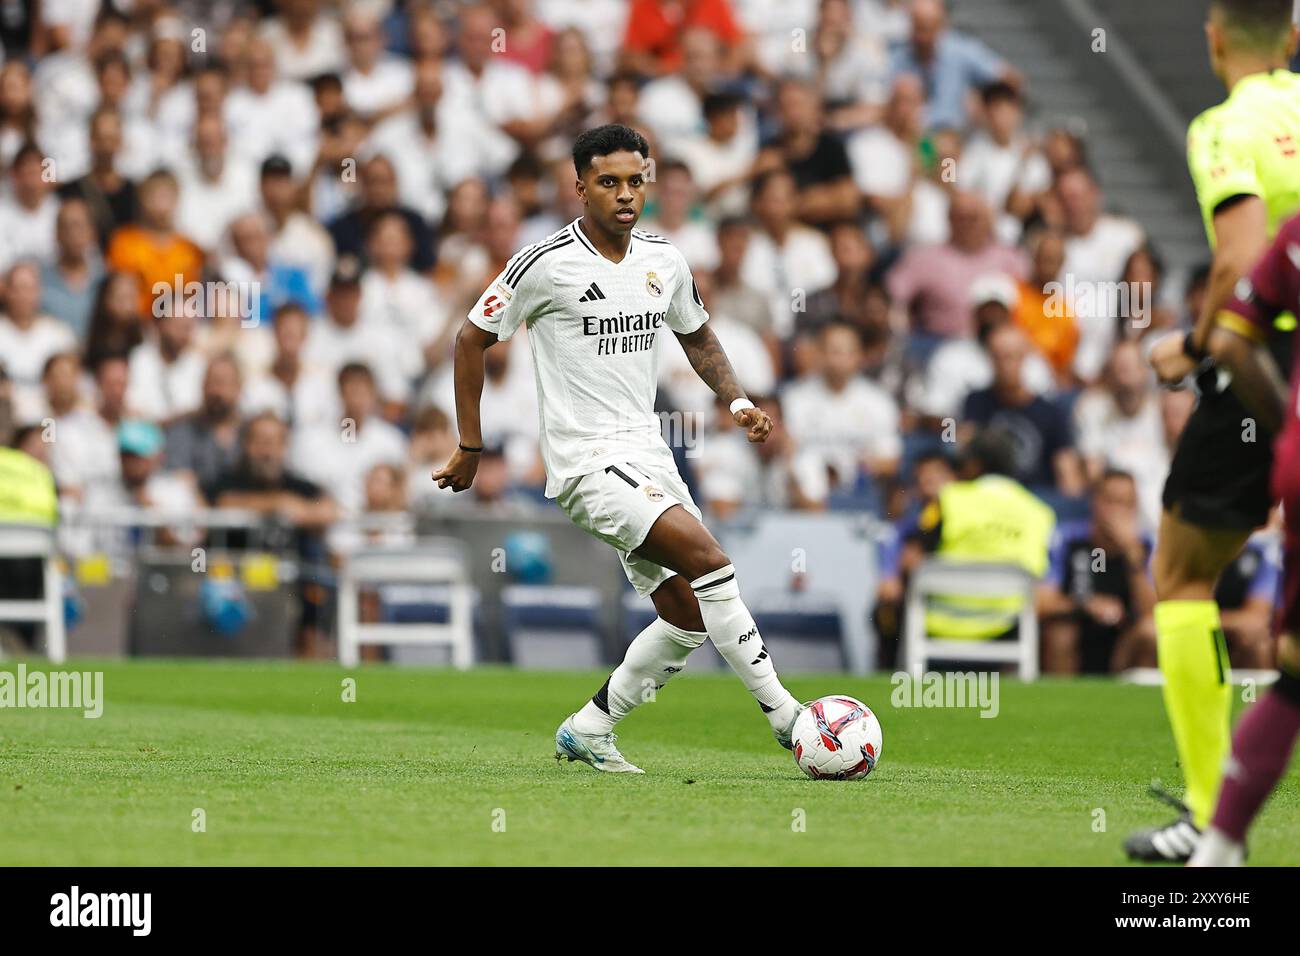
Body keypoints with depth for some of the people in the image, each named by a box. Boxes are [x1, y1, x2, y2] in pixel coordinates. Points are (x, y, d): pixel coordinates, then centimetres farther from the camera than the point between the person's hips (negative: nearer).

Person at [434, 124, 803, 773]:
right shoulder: (545, 264, -10)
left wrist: (736, 401, 7)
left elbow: (698, 339, 25)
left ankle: (587, 731, 19)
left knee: (689, 619, 4)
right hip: (585, 460, -7)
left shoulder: (663, 262, 8)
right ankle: (782, 714, -20)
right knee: (707, 558, -24)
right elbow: (472, 340, 0)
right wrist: (471, 447, 0)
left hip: (647, 455, 8)